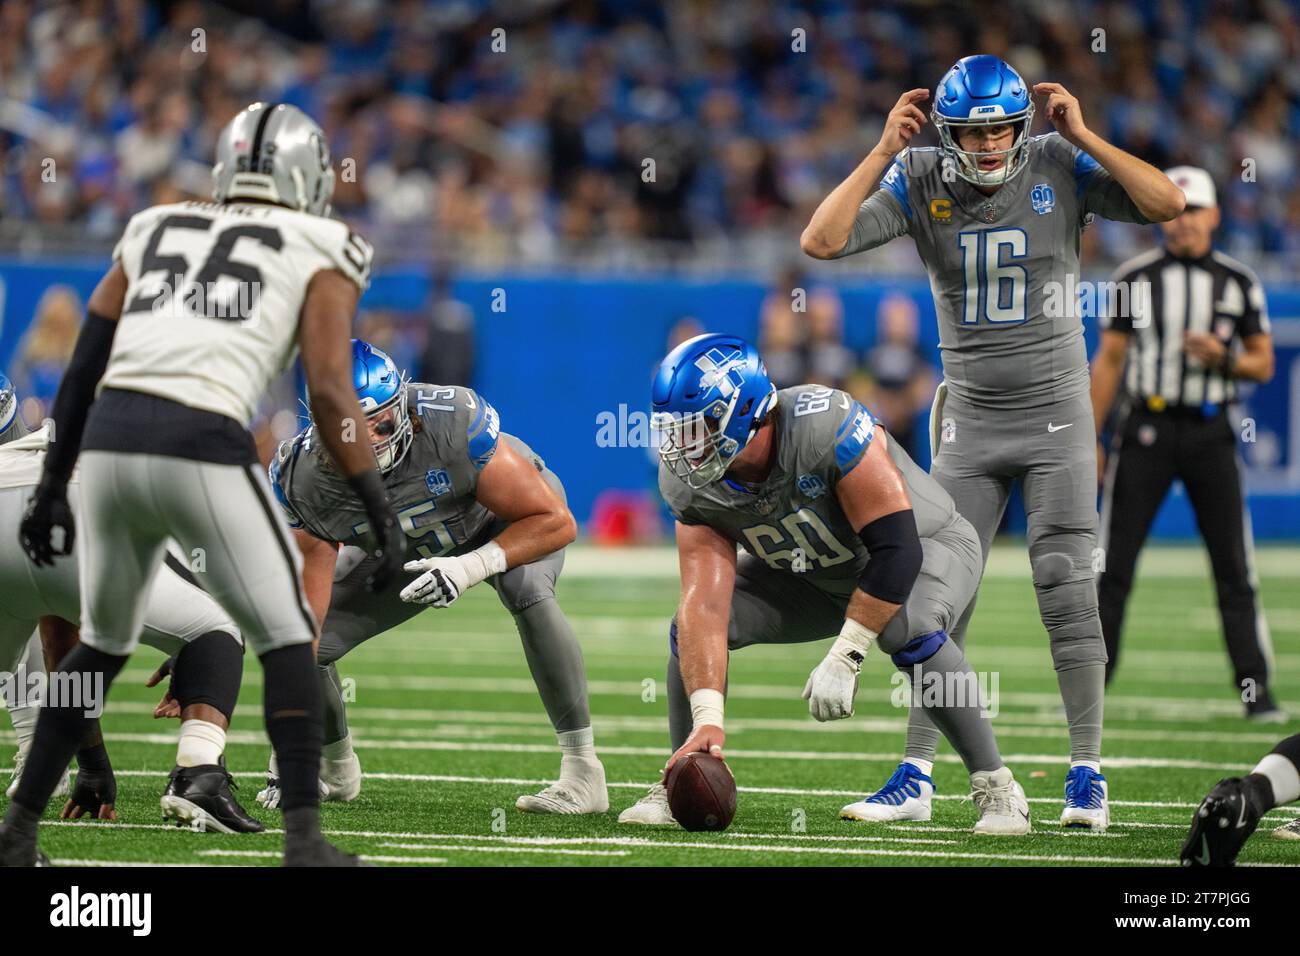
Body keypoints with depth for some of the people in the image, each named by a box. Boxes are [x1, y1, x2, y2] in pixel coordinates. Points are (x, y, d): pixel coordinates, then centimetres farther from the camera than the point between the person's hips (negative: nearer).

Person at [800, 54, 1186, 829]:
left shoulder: (1059, 167, -8)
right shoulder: (921, 182, -6)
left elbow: (1168, 204, -18)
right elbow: (821, 242, -16)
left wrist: (1084, 136, -20)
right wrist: (884, 150, -18)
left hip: (1055, 415, -2)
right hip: (972, 419, 2)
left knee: (1068, 594, -5)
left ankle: (1088, 772, 2)